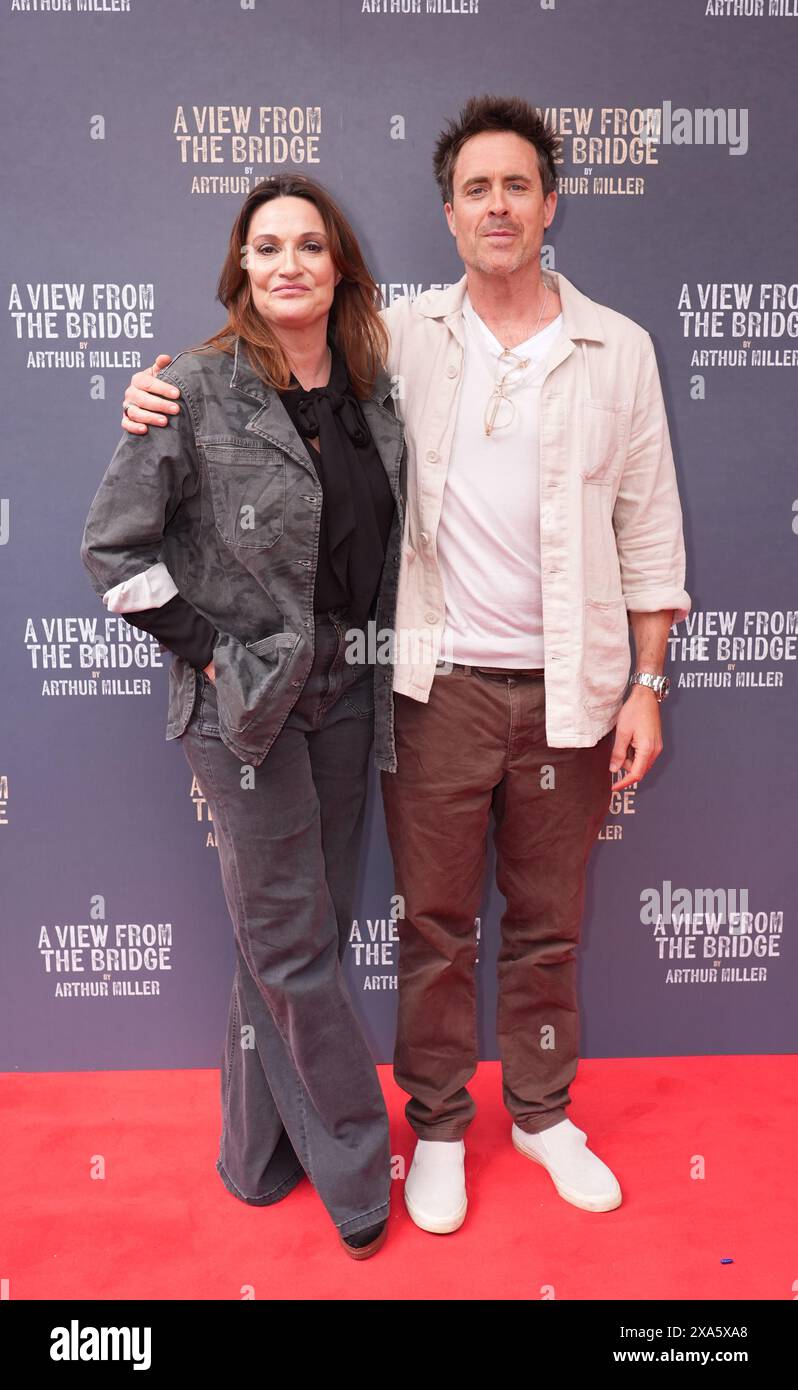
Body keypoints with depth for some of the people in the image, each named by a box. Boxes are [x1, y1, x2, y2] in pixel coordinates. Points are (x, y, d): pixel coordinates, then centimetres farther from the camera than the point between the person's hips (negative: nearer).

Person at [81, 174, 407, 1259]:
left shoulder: (370, 392, 7)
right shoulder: (198, 390, -10)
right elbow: (113, 546, -10)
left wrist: (369, 649, 7)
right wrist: (210, 649, -11)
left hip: (343, 690, 6)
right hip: (244, 700, -5)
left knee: (307, 932, 15)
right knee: (292, 942, 4)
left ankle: (266, 1148, 36)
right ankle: (354, 1163, 26)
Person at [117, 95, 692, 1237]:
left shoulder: (618, 348, 3)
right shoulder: (403, 334, 3)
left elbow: (649, 528, 4)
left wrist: (646, 685, 1)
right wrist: (168, 395, -6)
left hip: (568, 691, 1)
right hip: (440, 684, 0)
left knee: (548, 924, 15)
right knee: (435, 921, 10)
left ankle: (543, 1112, 38)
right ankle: (438, 1125, 33)